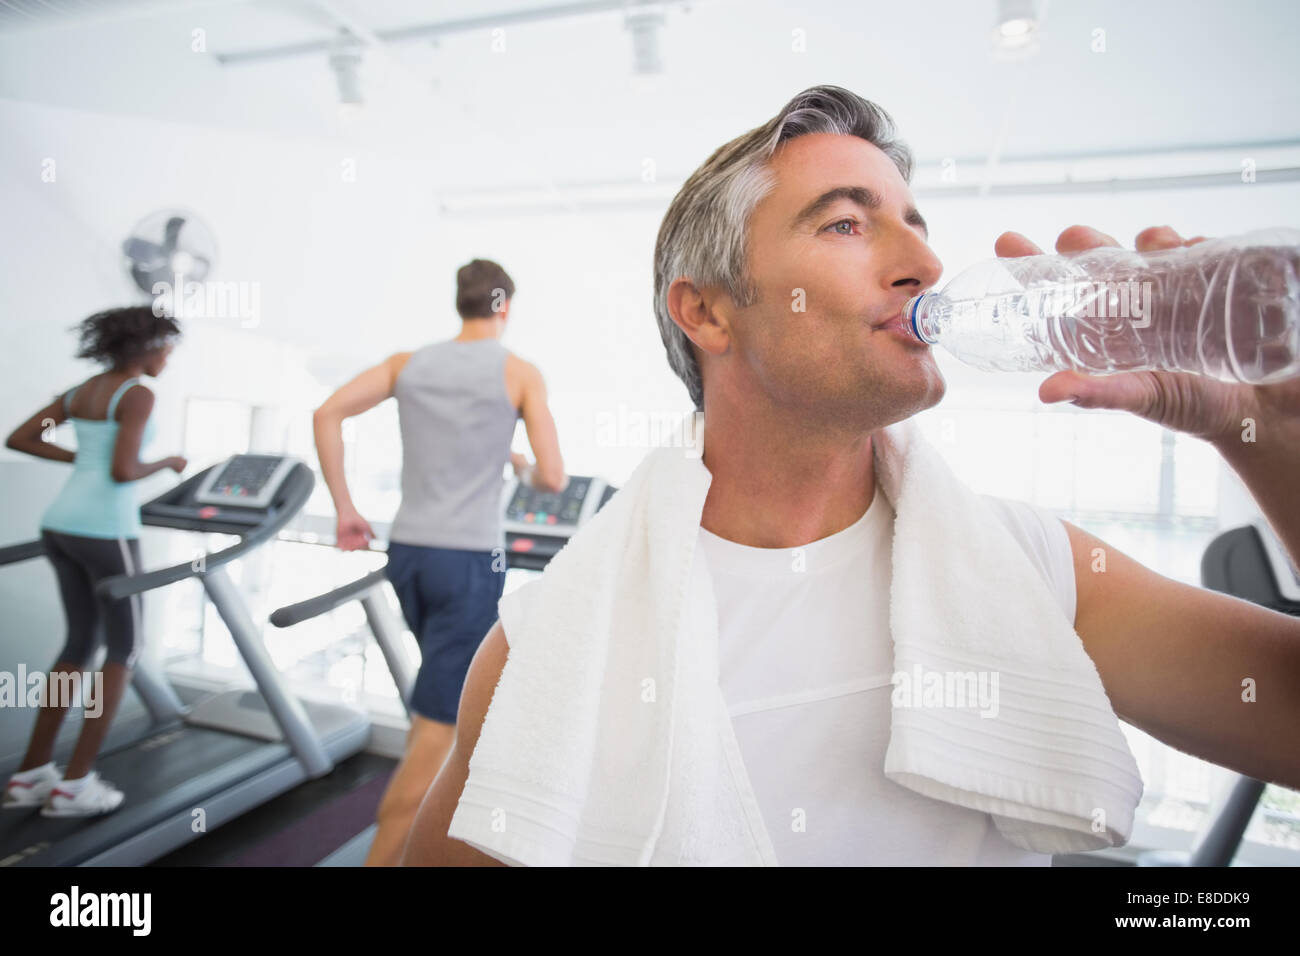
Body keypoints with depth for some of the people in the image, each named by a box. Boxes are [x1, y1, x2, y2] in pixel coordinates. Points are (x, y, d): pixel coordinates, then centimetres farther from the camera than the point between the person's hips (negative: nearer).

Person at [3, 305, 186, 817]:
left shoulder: (81, 391, 14)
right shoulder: (138, 395, -13)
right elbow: (122, 472, -22)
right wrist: (167, 462, -3)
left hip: (61, 525, 9)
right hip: (104, 531, -9)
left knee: (80, 643, 19)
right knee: (125, 649, 5)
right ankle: (75, 783, 7)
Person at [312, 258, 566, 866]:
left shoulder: (408, 363, 8)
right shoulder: (521, 373, -4)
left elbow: (327, 414, -3)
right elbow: (554, 479, -9)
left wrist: (344, 509, 3)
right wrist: (525, 470, 16)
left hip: (407, 553, 6)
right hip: (470, 561, -6)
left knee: (454, 683, 29)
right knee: (438, 725, -1)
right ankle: (379, 862, 2)